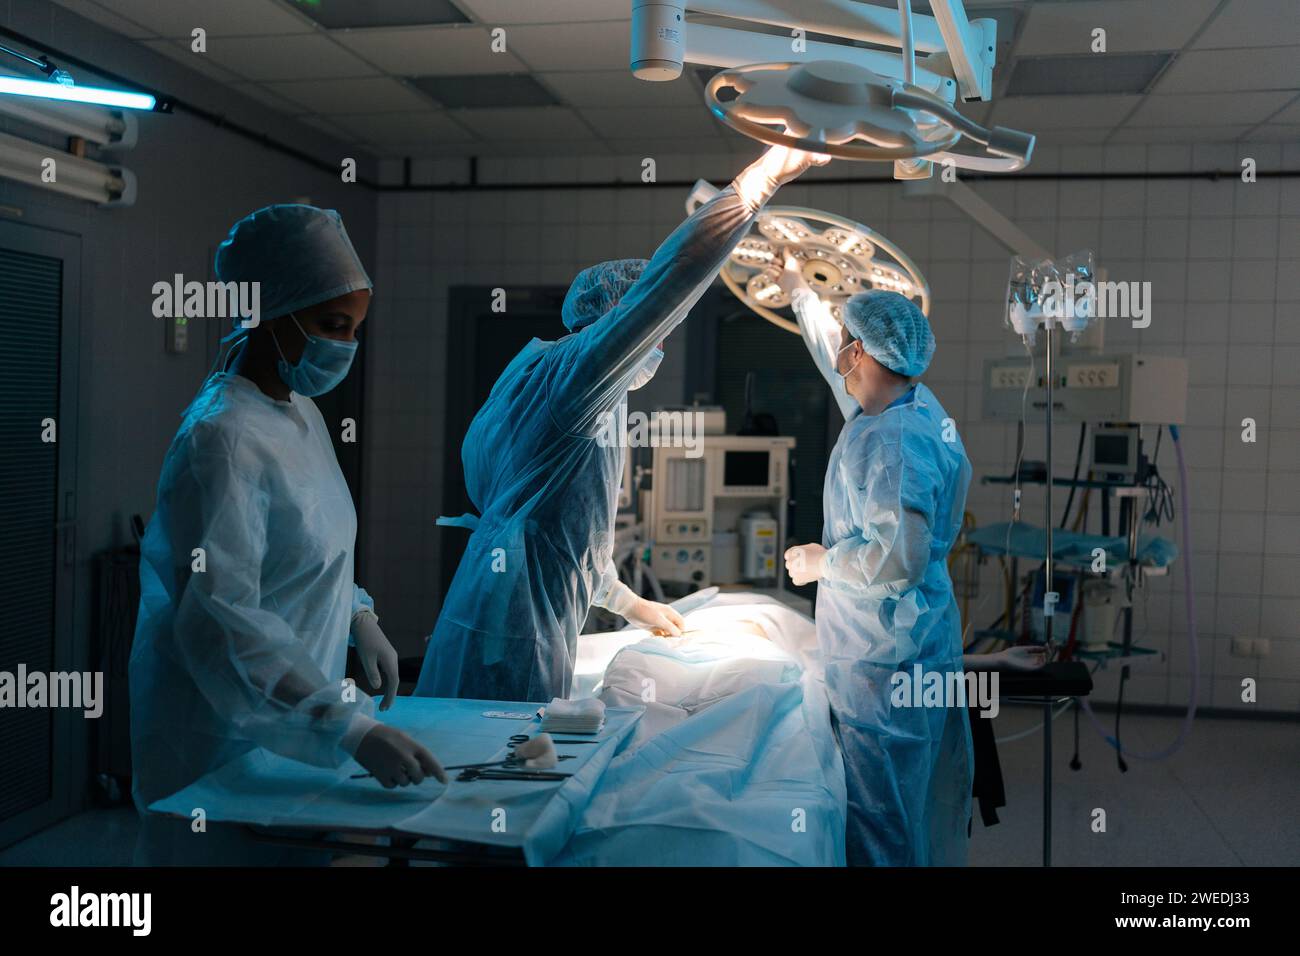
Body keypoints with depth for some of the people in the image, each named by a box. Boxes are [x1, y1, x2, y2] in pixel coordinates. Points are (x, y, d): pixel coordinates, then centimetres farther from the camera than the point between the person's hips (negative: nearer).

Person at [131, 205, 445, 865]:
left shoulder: (301, 413, 7)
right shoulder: (222, 438, -23)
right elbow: (221, 622, -29)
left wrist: (360, 620, 6)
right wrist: (352, 729, -32)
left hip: (295, 724, 9)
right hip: (226, 738, -8)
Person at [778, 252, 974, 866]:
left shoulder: (892, 442, -23)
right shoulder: (914, 405, 8)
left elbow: (899, 558, -30)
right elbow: (839, 365, 27)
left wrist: (821, 562, -14)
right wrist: (797, 290, 38)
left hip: (884, 659, -10)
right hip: (924, 647, 10)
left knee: (879, 820, -1)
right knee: (925, 804, 20)